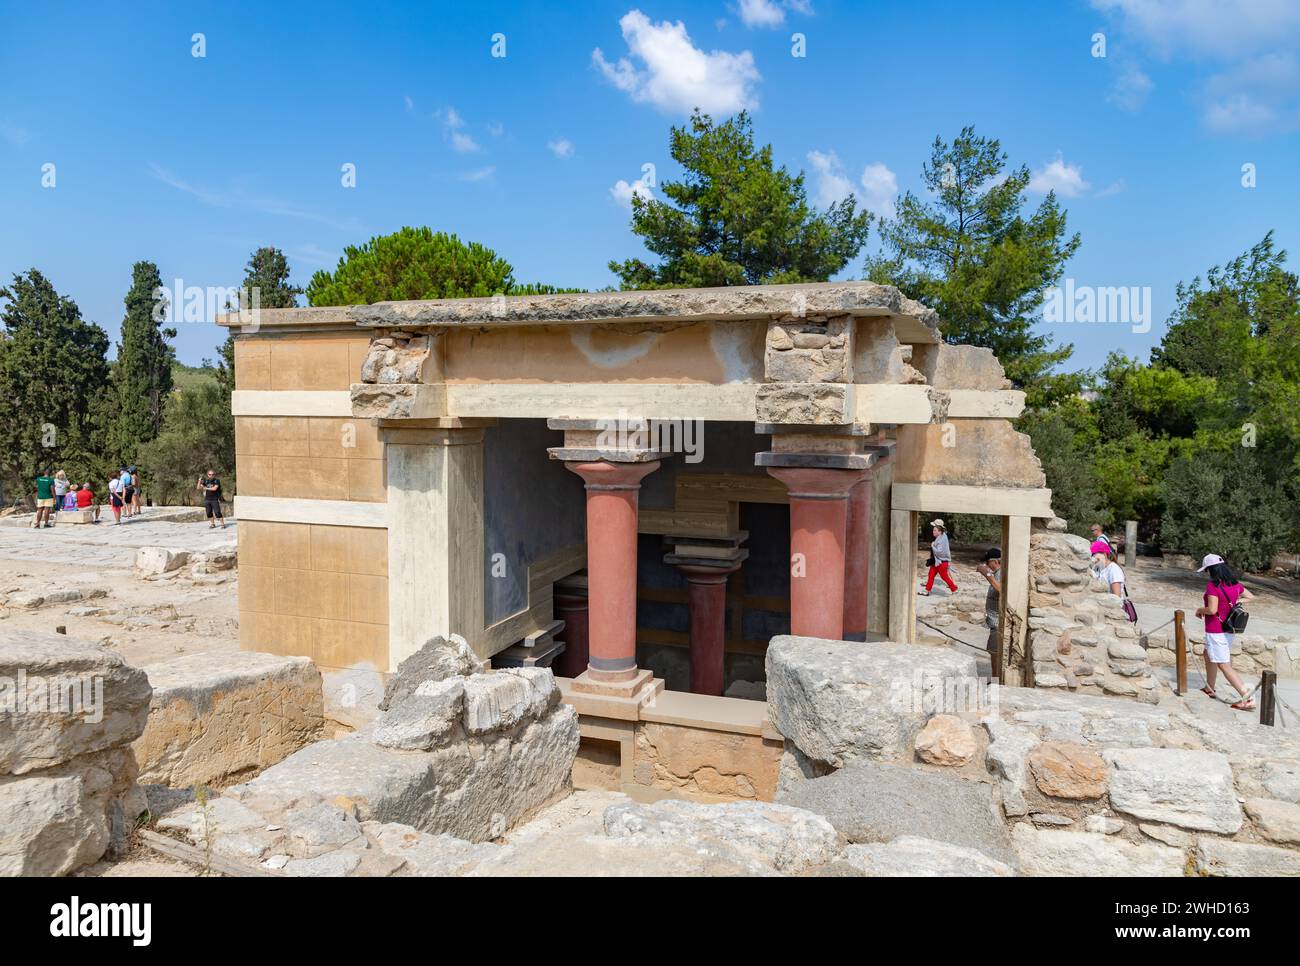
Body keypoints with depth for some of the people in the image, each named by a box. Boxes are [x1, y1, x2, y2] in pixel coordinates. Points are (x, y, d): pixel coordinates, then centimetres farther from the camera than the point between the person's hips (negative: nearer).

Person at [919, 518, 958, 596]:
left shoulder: (942, 540, -21)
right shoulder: (939, 538, 8)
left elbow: (939, 551, -29)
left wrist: (932, 546, -18)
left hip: (942, 562, -9)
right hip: (936, 561, 9)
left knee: (945, 577, 4)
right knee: (930, 575, 8)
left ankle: (954, 589, 21)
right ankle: (927, 591, 12)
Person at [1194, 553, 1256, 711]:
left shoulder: (1213, 585, -20)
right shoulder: (1235, 583, 3)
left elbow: (1212, 610, -26)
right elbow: (1251, 597, 16)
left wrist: (1200, 610, -7)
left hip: (1216, 631, -9)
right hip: (1230, 628, 9)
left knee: (1224, 666, -4)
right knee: (1209, 655, 27)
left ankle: (1248, 699, -9)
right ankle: (1210, 688, 39)